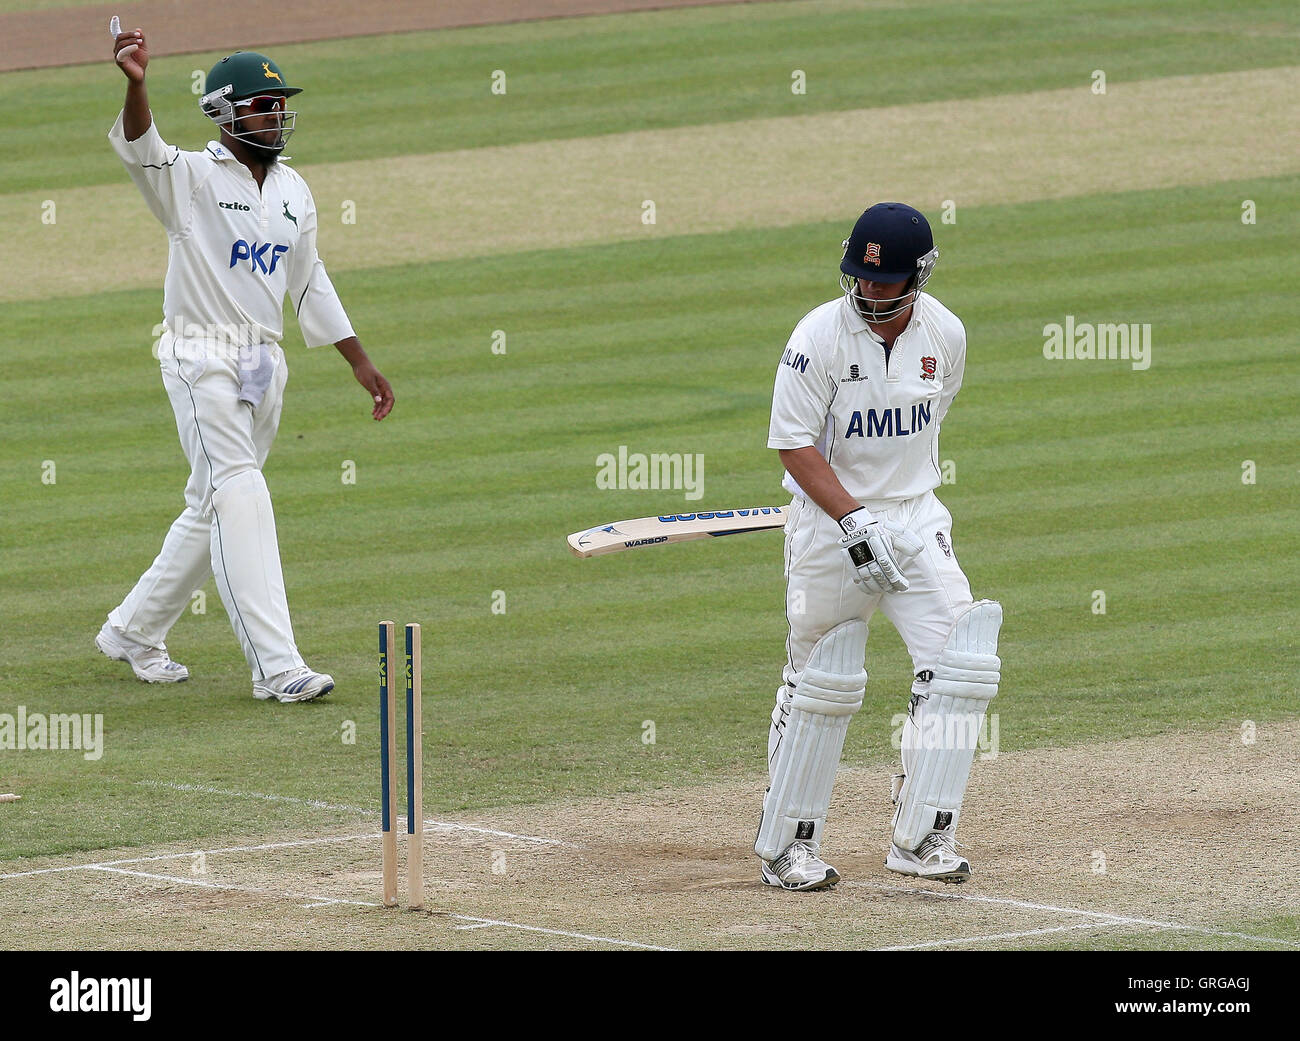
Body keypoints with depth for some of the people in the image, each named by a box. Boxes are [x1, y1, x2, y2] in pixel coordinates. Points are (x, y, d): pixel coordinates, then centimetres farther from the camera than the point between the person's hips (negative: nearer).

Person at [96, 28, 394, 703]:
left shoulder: (293, 191, 12)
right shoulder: (191, 179, -8)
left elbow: (310, 285, 21)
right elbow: (140, 149, -30)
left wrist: (361, 364, 19)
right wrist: (136, 86, -50)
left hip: (265, 366, 7)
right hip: (203, 360, -7)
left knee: (212, 508, 13)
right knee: (239, 499, -15)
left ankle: (133, 631, 29)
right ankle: (276, 666, -20)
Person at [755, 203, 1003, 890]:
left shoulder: (945, 334, -1)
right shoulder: (819, 335, -14)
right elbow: (794, 443, -15)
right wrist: (854, 518, -23)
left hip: (916, 517, 4)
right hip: (829, 519, -4)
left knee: (960, 662, -12)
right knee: (821, 684, 3)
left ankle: (921, 838, -8)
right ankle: (787, 845, 18)